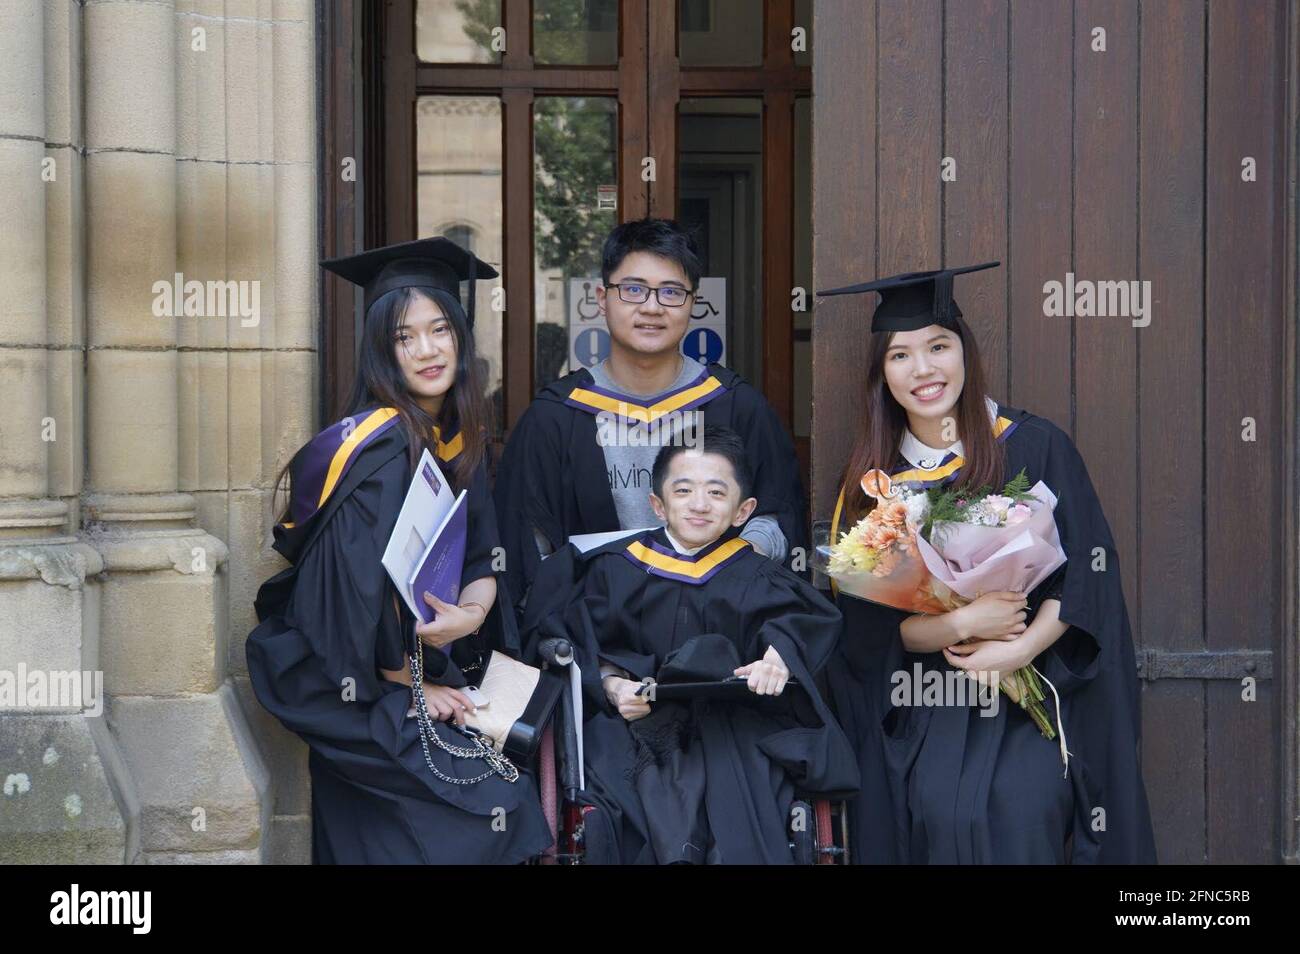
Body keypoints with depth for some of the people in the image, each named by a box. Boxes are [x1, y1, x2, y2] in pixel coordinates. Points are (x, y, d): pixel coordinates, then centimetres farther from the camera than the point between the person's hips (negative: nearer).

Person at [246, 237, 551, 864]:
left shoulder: (456, 437, 6)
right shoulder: (377, 448, -18)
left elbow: (481, 558, 7)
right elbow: (362, 587, -22)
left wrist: (472, 613, -14)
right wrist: (414, 685, -11)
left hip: (431, 673, 8)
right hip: (361, 691, -8)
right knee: (494, 806, -17)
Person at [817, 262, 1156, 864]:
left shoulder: (1036, 448, 1)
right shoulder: (872, 481, 7)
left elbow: (1087, 571, -2)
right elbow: (865, 622, 2)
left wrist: (1019, 650, -18)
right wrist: (961, 624, -16)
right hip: (923, 712, 1)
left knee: (1022, 804, -26)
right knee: (943, 808, -25)